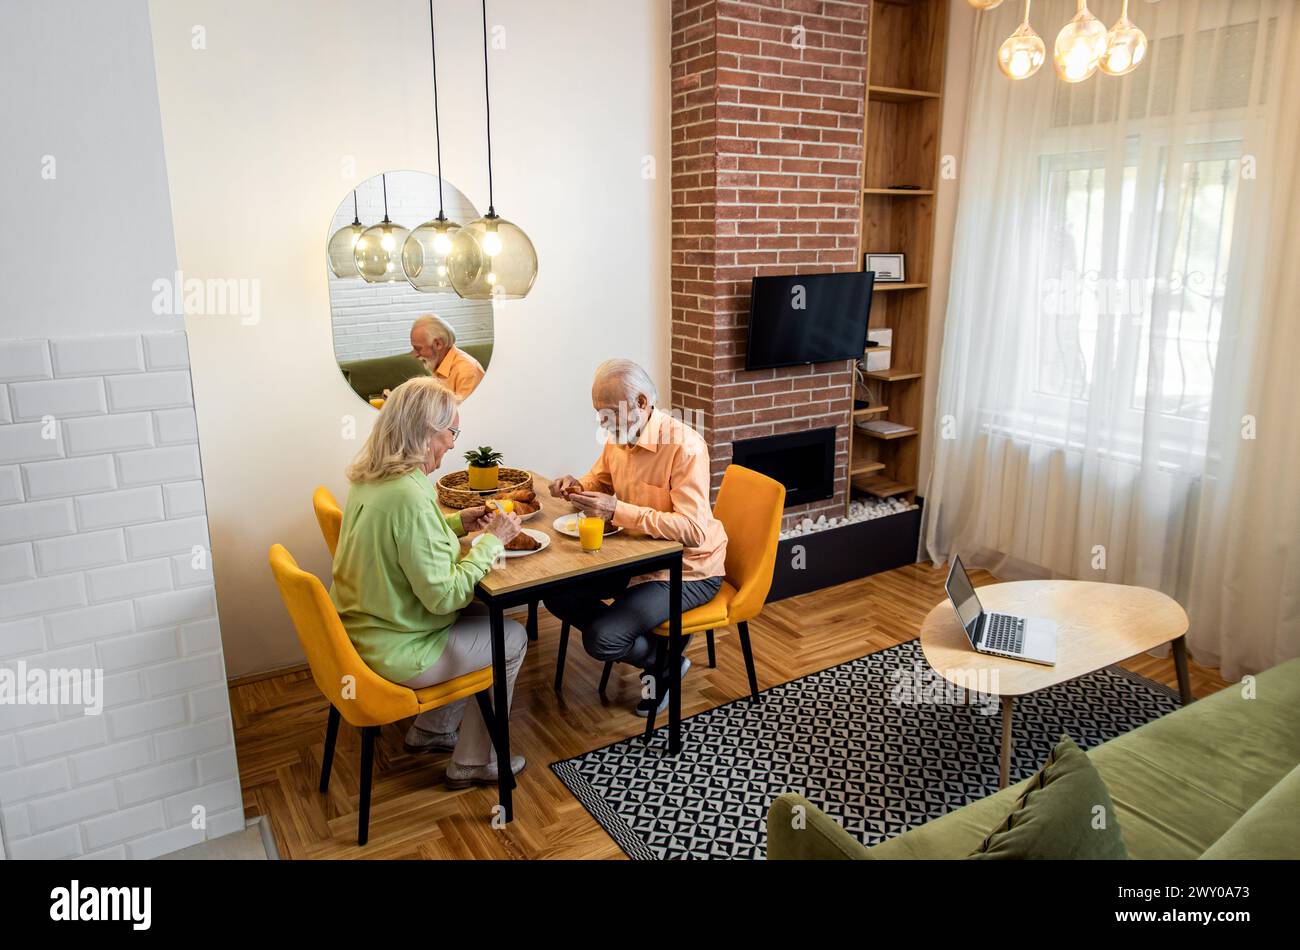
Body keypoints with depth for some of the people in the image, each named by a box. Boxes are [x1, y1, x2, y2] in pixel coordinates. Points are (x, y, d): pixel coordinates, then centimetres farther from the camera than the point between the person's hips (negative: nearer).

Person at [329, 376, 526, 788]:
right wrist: (492, 540, -16)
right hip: (395, 654, -9)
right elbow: (444, 596, -26)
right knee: (511, 638, 8)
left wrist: (457, 523, 6)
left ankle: (431, 730, 33)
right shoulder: (409, 497, -30)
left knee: (483, 617, 23)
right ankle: (474, 762, 22)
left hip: (361, 633, 9)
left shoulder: (370, 479, 0)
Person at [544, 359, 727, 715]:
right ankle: (657, 653, 7)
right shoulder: (618, 436, 0)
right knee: (557, 595, -1)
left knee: (601, 639, -22)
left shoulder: (684, 445, -25)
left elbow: (693, 530, -32)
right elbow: (600, 480, 20)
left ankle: (665, 661, 12)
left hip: (687, 568, -9)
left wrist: (617, 510, -35)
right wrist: (577, 486, -5)